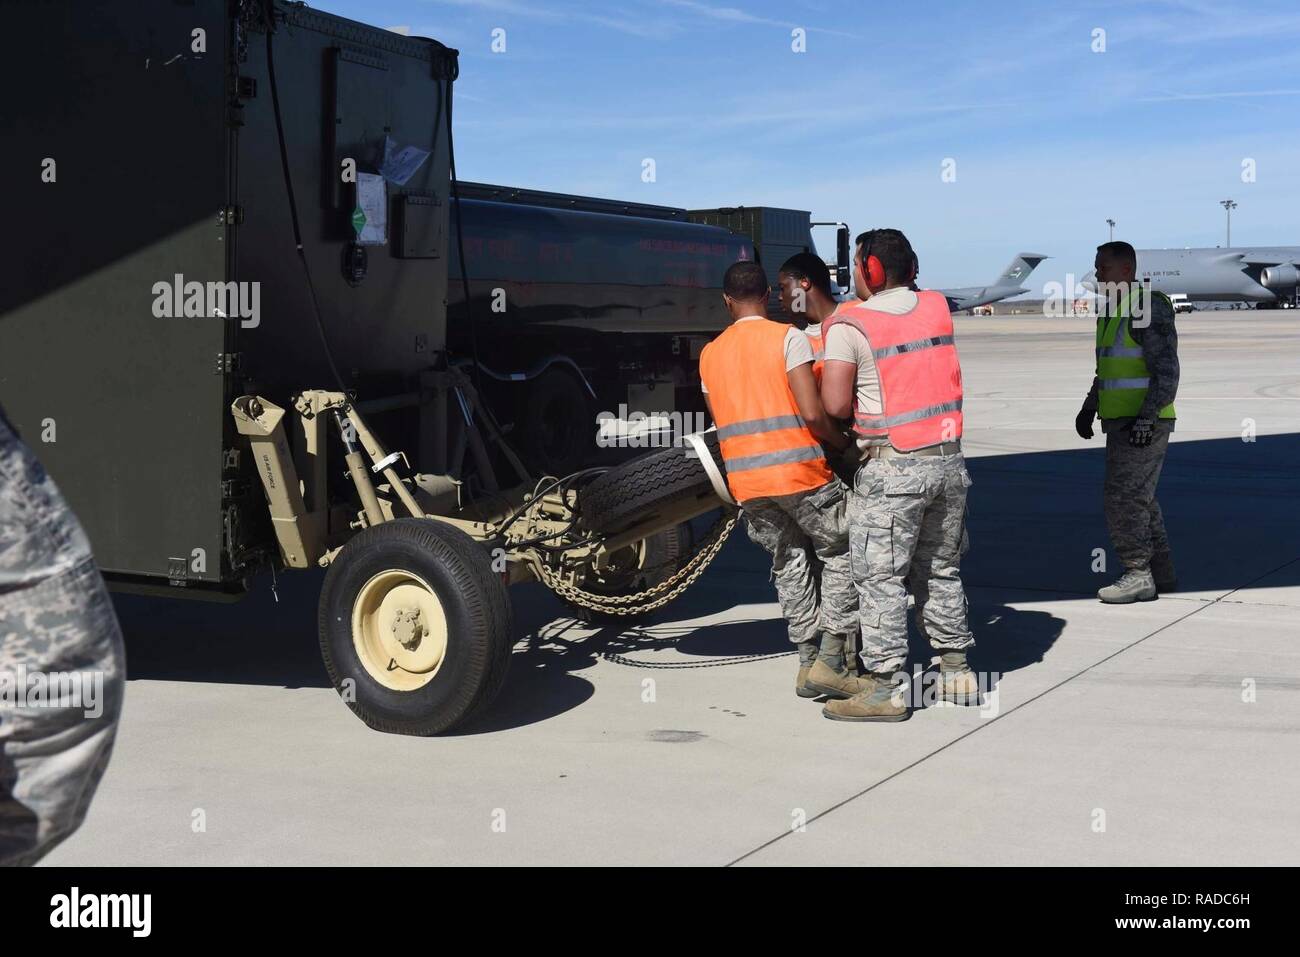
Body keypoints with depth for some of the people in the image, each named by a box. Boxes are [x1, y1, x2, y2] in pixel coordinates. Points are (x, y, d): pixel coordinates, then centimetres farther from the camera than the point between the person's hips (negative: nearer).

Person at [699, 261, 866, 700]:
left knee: (790, 565, 16)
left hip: (745, 482, 5)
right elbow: (812, 413, -13)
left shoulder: (710, 355, 11)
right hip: (799, 472, -5)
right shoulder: (788, 338, -5)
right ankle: (830, 661, 2)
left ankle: (808, 662, 15)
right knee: (841, 555, 9)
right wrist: (844, 443, 3)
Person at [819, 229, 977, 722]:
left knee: (880, 578, 0)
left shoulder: (849, 327, -11)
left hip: (892, 469, -6)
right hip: (948, 460, 6)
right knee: (941, 571, 18)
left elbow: (835, 404, -16)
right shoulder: (937, 308, 7)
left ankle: (883, 689, 0)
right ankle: (955, 671, 26)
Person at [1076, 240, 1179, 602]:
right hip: (1122, 423, 10)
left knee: (1122, 497, -11)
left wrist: (1146, 419, -25)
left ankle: (1138, 575, -4)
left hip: (1144, 425, -10)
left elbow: (1166, 371, -19)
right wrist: (1088, 408, 20)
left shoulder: (1149, 308, -14)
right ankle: (1162, 574, 21)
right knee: (1138, 498, 14)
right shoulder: (1110, 312, 16)